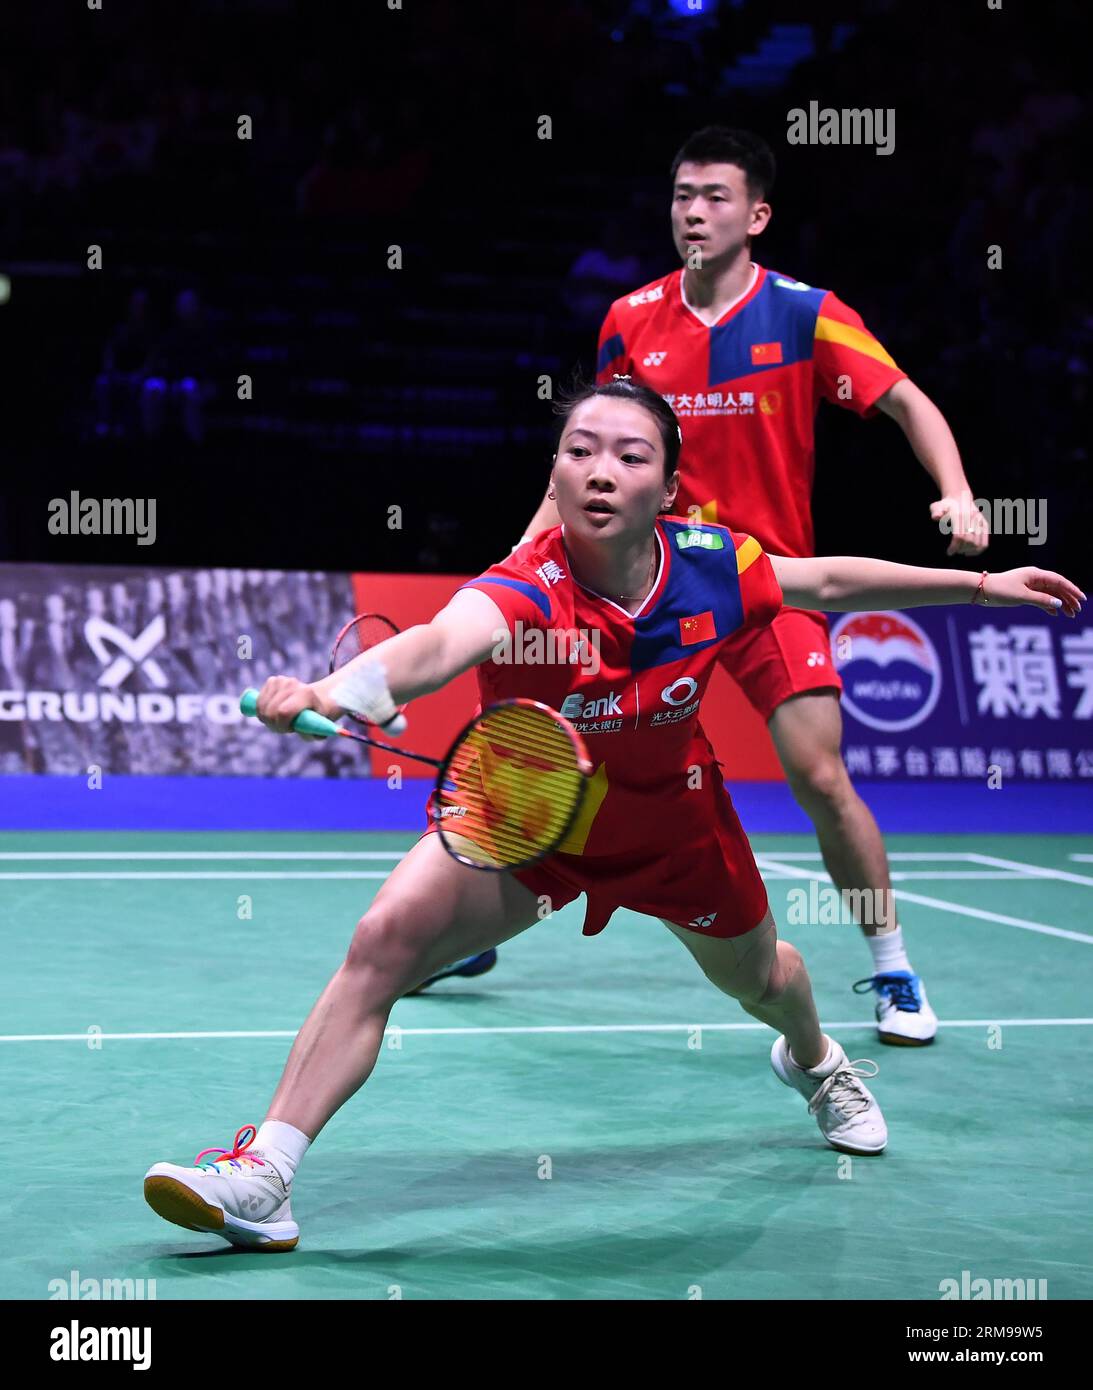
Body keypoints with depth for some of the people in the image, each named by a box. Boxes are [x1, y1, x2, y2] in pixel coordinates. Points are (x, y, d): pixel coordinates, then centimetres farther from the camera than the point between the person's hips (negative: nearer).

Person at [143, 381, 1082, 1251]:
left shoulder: (711, 566, -25)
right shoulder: (528, 590, -36)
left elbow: (832, 581, -4)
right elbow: (437, 642, -59)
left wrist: (982, 586, 4)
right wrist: (334, 690, -81)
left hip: (669, 813, 3)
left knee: (755, 976, 25)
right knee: (387, 937, -25)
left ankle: (817, 1063, 65)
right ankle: (263, 1177, -19)